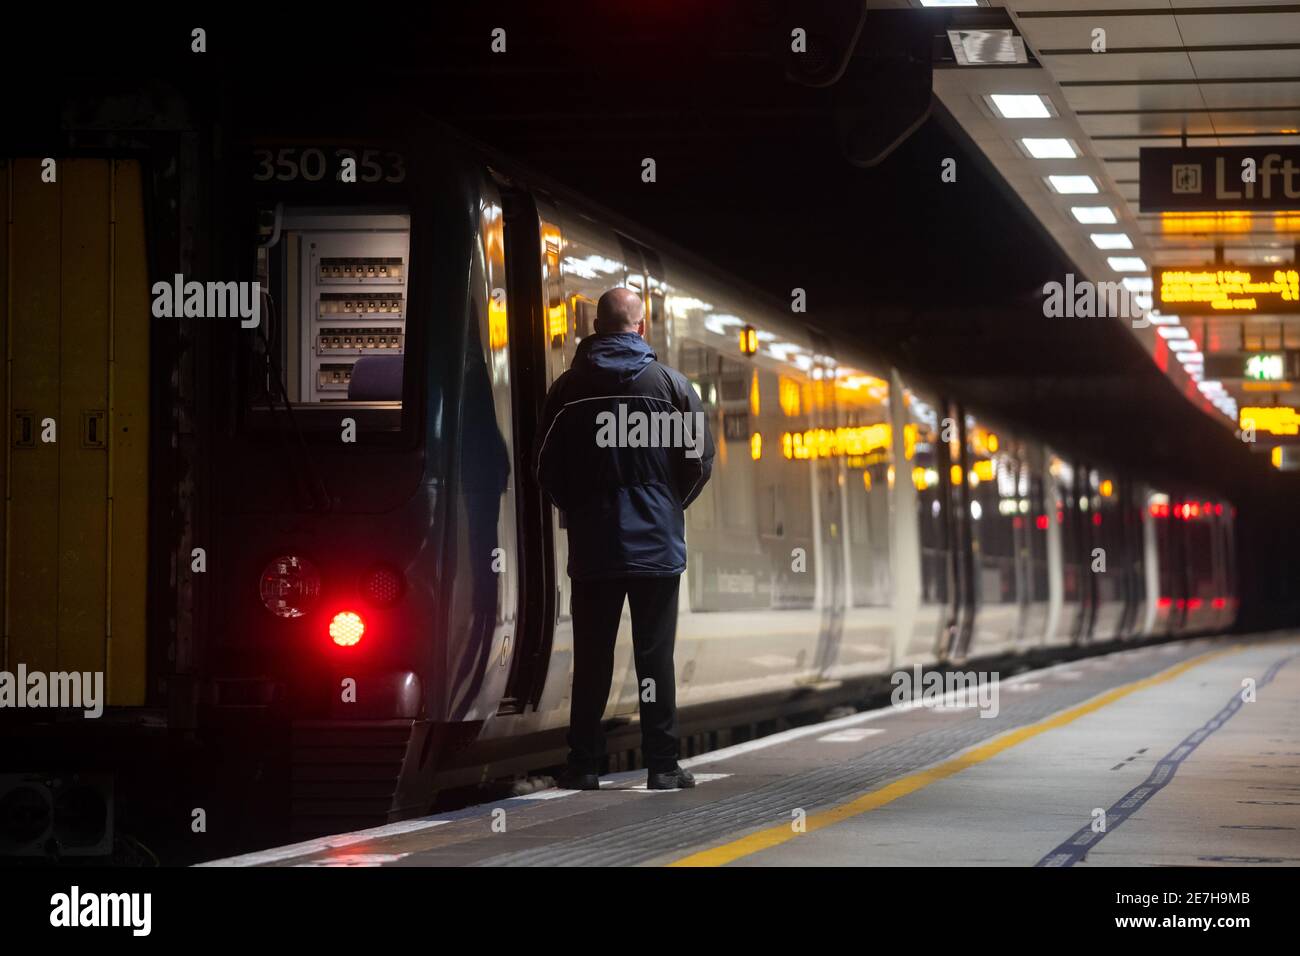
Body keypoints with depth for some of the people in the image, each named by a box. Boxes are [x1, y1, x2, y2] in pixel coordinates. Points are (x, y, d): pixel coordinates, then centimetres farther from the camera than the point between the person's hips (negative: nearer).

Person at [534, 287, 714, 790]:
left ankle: (583, 763, 7)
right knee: (655, 654, 3)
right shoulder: (671, 383, -3)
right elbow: (701, 457, -2)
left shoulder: (568, 388, 0)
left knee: (591, 657, 7)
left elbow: (546, 466, 3)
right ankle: (662, 765, 3)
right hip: (657, 541, -1)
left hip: (591, 543, 1)